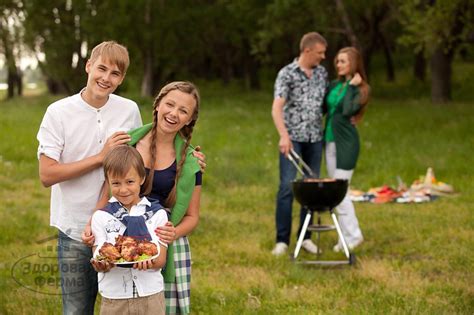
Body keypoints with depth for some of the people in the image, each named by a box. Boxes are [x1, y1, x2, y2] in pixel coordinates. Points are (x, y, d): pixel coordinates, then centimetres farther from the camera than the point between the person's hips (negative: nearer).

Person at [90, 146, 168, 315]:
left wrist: (149, 262, -24)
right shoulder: (101, 217, 2)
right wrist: (102, 265, -27)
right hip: (114, 299, 0)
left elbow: (161, 260, -2)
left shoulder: (157, 214, 3)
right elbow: (99, 265, -4)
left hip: (151, 296, 0)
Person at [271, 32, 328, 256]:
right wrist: (284, 136, -28)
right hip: (292, 138, -5)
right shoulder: (287, 73, -7)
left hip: (315, 139, 5)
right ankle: (282, 240, -4)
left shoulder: (322, 73, 10)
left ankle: (305, 237, 13)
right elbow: (277, 108, -16)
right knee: (287, 186, -8)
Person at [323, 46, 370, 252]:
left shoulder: (360, 89, -7)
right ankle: (347, 234, 14)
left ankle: (352, 235, 1)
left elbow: (348, 110, -22)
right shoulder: (334, 85, 10)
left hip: (346, 142, -7)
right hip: (329, 141, 7)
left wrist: (351, 86, -15)